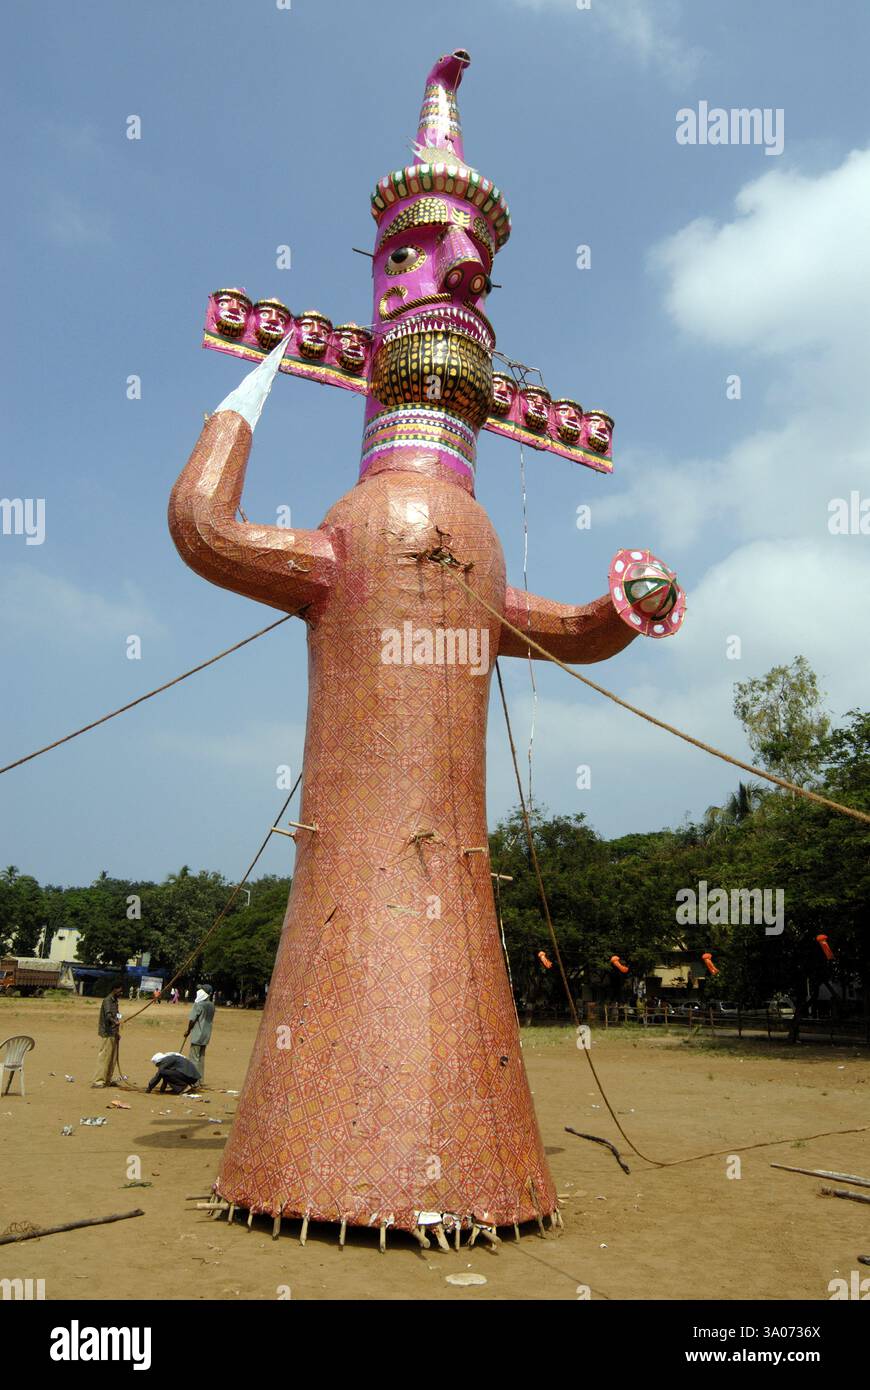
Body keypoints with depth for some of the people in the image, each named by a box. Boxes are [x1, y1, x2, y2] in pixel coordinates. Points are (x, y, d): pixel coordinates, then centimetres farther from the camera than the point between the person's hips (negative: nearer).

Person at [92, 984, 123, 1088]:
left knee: (112, 1058, 11)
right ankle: (97, 1080, -7)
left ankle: (107, 1080, 18)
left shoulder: (115, 1001, 17)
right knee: (104, 1057, -9)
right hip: (107, 1033, -9)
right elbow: (108, 1015, -28)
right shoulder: (107, 1000, -12)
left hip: (113, 1033, 9)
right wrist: (115, 1022, -46)